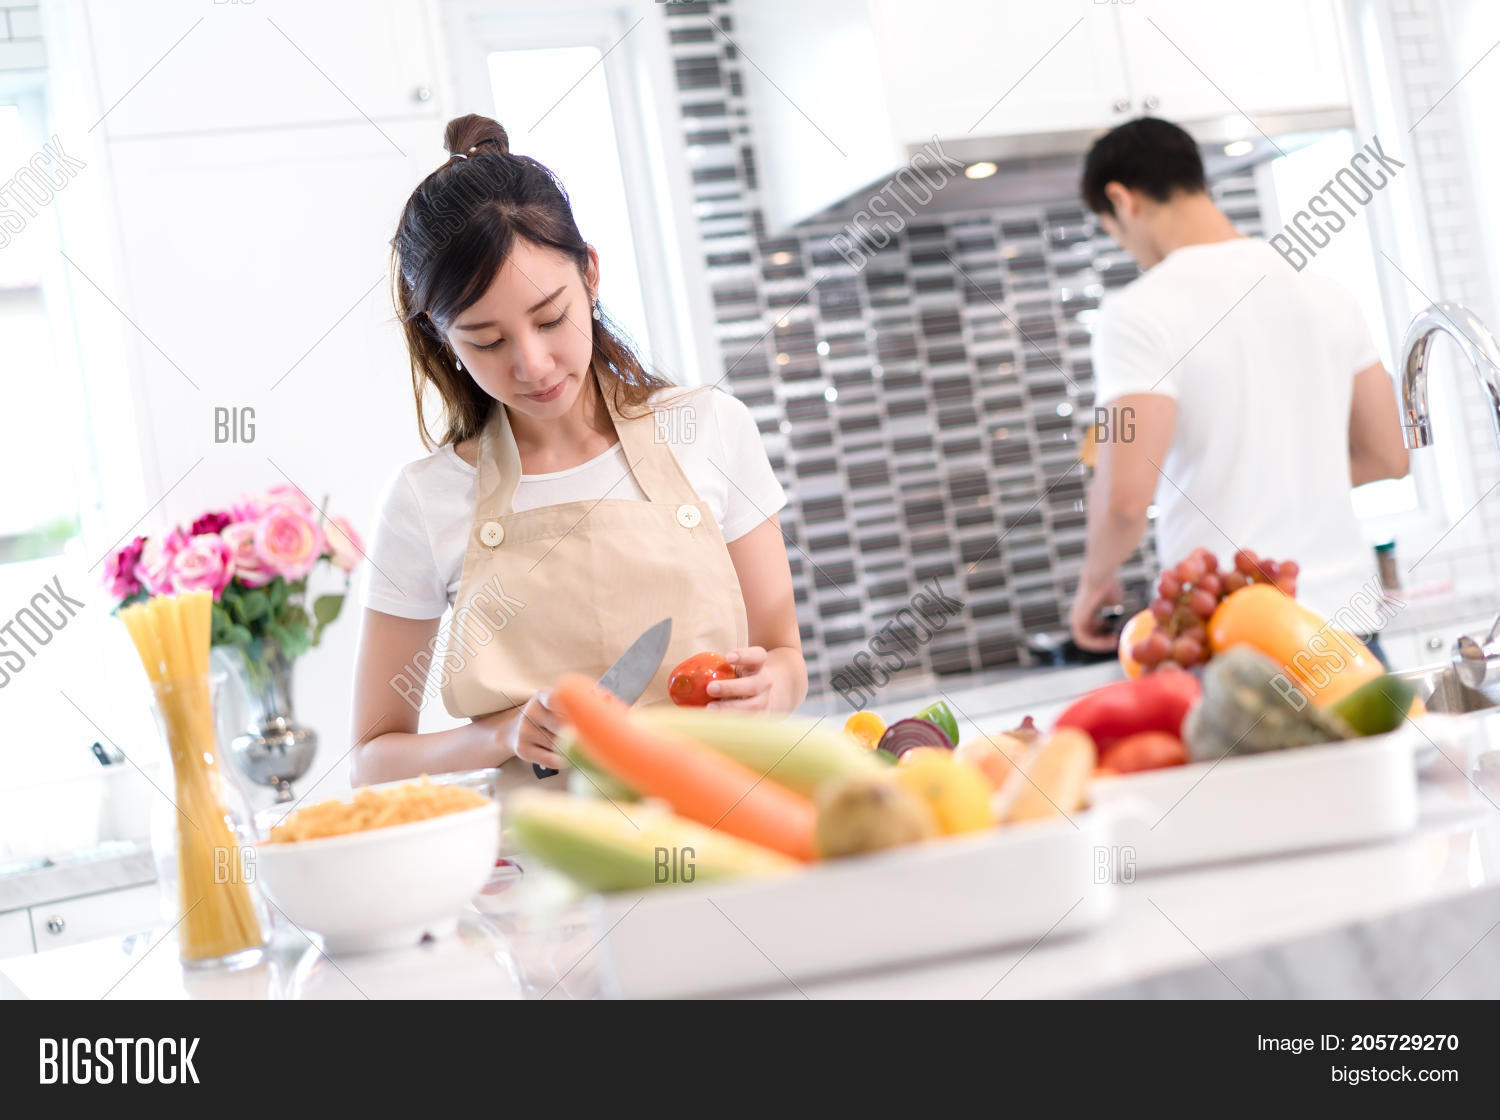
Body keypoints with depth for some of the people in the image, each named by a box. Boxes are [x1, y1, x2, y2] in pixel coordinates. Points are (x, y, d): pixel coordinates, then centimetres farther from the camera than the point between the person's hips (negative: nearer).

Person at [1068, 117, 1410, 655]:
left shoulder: (1137, 314, -11)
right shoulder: (1326, 293, 9)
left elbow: (1125, 498, -19)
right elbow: (1388, 457, 16)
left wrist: (1095, 580, 0)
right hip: (1346, 608, 6)